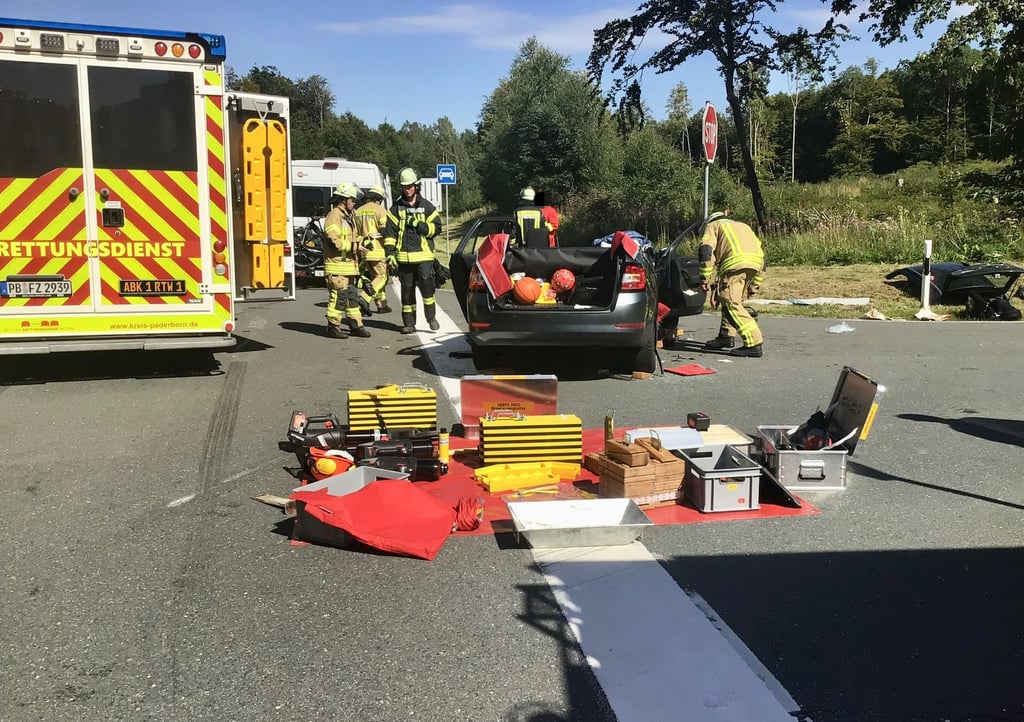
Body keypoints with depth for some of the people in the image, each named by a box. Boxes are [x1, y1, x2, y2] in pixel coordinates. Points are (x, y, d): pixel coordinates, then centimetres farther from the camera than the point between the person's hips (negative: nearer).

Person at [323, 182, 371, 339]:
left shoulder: (348, 216, 20)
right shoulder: (334, 215, -12)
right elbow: (334, 241, -21)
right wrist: (355, 246, -19)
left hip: (349, 264, 10)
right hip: (337, 264, -10)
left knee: (352, 295, 12)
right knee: (338, 296, -7)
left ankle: (355, 325, 19)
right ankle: (333, 326, 1)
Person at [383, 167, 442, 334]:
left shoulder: (427, 206, 7)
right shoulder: (396, 208, 9)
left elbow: (437, 228, 4)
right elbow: (389, 232, 6)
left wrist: (419, 225, -11)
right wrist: (390, 254, -2)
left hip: (424, 255, -2)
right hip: (403, 256, 2)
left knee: (427, 285, -12)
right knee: (407, 290, 6)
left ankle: (431, 317, 6)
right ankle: (409, 323, 14)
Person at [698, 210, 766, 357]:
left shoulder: (713, 225, 22)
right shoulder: (743, 226, 40)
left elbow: (706, 250, 3)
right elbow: (761, 252, 33)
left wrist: (705, 278, 3)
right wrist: (754, 285, 33)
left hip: (736, 263, -7)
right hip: (756, 263, 7)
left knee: (731, 303, -9)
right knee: (731, 300, 22)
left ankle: (754, 344, -18)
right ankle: (726, 335, 24)